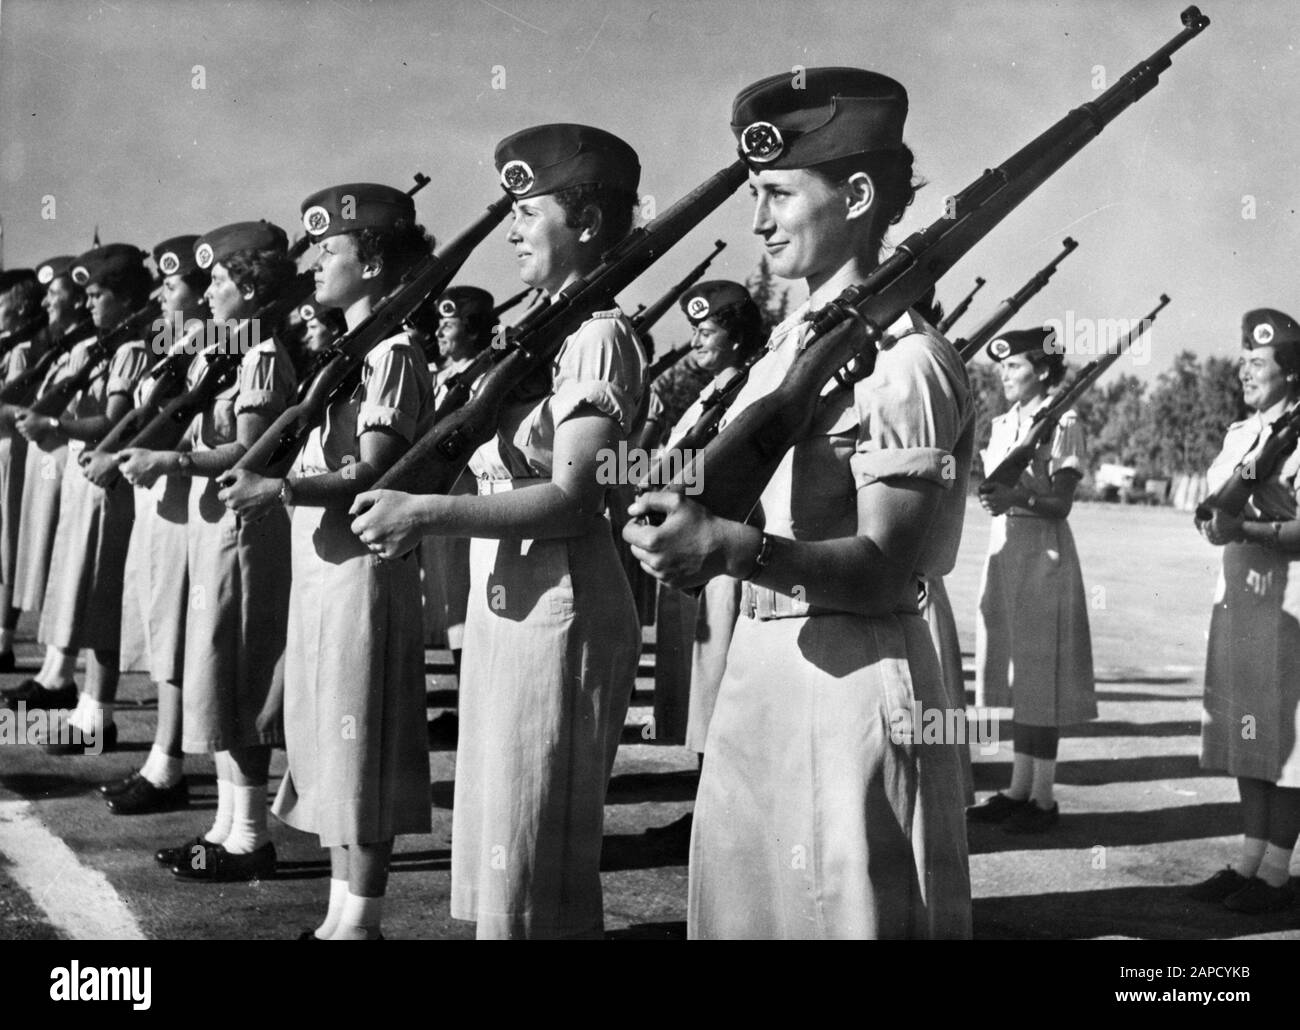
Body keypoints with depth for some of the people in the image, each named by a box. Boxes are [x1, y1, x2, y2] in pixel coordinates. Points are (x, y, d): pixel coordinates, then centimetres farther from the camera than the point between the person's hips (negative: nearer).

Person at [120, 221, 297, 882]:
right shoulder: (219, 353, 16)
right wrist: (152, 457, 3)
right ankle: (228, 823, 21)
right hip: (211, 521, 9)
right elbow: (207, 441, 15)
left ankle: (249, 837, 4)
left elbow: (247, 452, -19)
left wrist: (168, 461, -26)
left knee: (233, 680, -4)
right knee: (218, 683, 12)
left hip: (242, 525, -9)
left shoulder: (264, 357, -12)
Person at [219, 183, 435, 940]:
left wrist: (280, 491, -30)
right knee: (330, 750, 13)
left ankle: (360, 920, 7)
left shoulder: (393, 354, -11)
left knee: (362, 752, -2)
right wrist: (257, 474, 9)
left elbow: (373, 475, -20)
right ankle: (342, 912, 24)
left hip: (362, 569, -9)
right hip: (320, 565, 9)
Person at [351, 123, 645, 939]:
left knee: (530, 875, 1)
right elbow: (497, 466, 12)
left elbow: (570, 500, -20)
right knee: (496, 853, 17)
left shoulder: (599, 335, -12)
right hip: (504, 603, 9)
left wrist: (427, 516, -26)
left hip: (556, 615, -9)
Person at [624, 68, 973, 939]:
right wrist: (689, 525, -4)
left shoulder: (903, 359, -14)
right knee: (738, 903, 18)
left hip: (853, 677, -8)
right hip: (757, 663, 8)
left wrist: (736, 550, -32)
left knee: (839, 911, 4)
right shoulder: (786, 343, 12)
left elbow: (886, 570, -20)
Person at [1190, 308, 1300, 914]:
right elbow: (1217, 505, 18)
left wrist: (1247, 528, -25)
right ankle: (1249, 861, 20)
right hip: (1237, 591, 8)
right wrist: (1211, 518, -2)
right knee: (1245, 729, 11)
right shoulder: (1239, 433, 16)